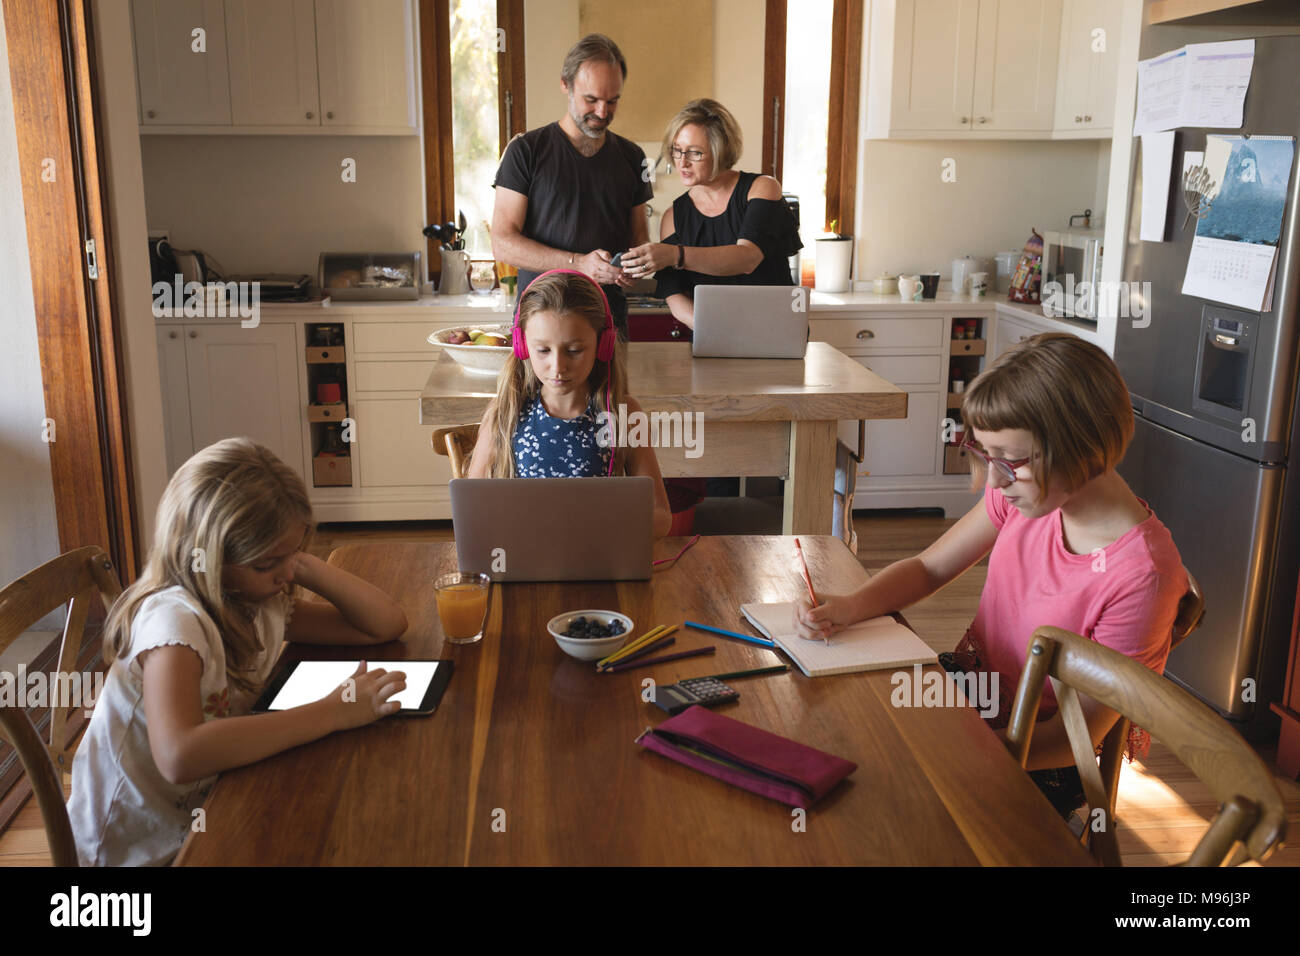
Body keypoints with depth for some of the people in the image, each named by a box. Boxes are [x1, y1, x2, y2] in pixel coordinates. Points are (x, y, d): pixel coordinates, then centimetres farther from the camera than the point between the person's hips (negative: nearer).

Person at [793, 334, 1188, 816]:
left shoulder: (1141, 574, -28)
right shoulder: (1024, 487, -11)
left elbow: (1078, 733, -21)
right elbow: (928, 568, 2)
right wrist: (849, 606, -17)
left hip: (1041, 756, -6)